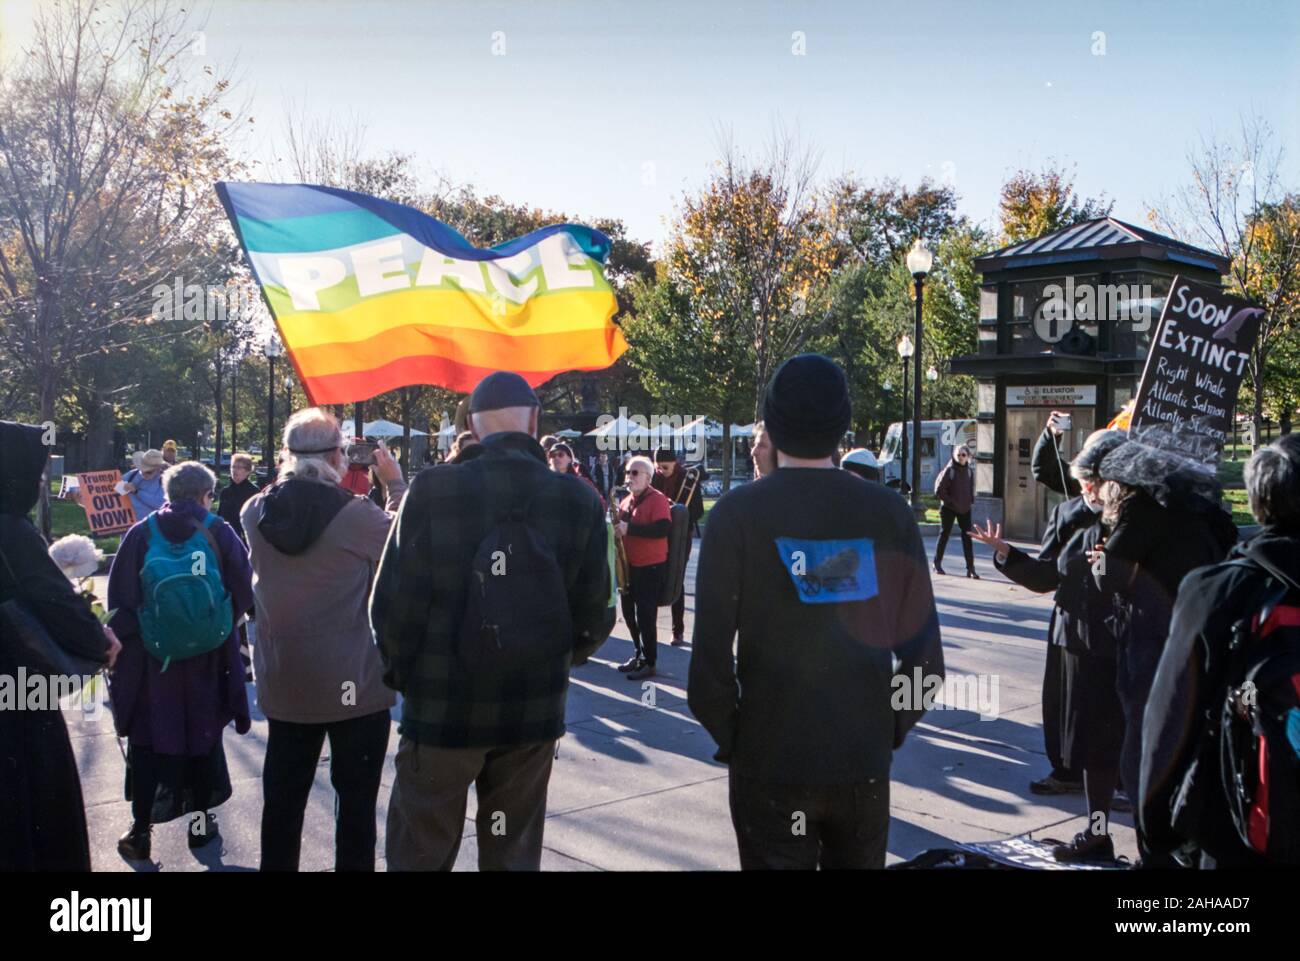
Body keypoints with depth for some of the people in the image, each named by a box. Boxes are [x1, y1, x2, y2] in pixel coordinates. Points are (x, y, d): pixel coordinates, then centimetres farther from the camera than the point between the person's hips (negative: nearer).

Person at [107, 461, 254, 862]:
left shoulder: (141, 533, -5)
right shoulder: (220, 533, -8)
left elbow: (119, 598, -4)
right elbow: (243, 592, -6)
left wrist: (126, 637, 6)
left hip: (149, 656, 0)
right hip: (208, 657, 0)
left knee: (148, 742, 11)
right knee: (203, 735, 15)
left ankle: (141, 830, 14)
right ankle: (201, 821, 23)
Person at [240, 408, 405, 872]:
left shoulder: (256, 511, -3)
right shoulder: (357, 514, -18)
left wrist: (297, 476, 13)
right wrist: (395, 483, 5)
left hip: (283, 683, 5)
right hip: (355, 684, -4)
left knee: (283, 797, 15)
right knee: (355, 799, 7)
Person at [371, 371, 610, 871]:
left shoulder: (432, 490, -12)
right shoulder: (580, 500, -5)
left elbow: (392, 603, -10)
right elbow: (594, 615, -1)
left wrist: (402, 674, 8)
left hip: (441, 705, -2)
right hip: (534, 710, 2)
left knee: (420, 855, 13)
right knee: (514, 856, 16)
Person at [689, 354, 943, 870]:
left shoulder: (737, 513, -11)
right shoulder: (890, 511, -4)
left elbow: (711, 652, -14)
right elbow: (923, 648, -2)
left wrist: (730, 737, 0)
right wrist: (890, 730, 10)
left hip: (770, 763, -3)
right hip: (865, 760, 3)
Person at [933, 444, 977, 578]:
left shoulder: (969, 471, 4)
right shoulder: (949, 470, -9)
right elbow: (939, 490, -10)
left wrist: (971, 502, 3)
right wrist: (950, 502, -11)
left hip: (965, 509, 4)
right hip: (948, 508, -4)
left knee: (967, 537, -1)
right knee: (944, 534, 5)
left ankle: (970, 568, -1)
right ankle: (937, 564, 16)